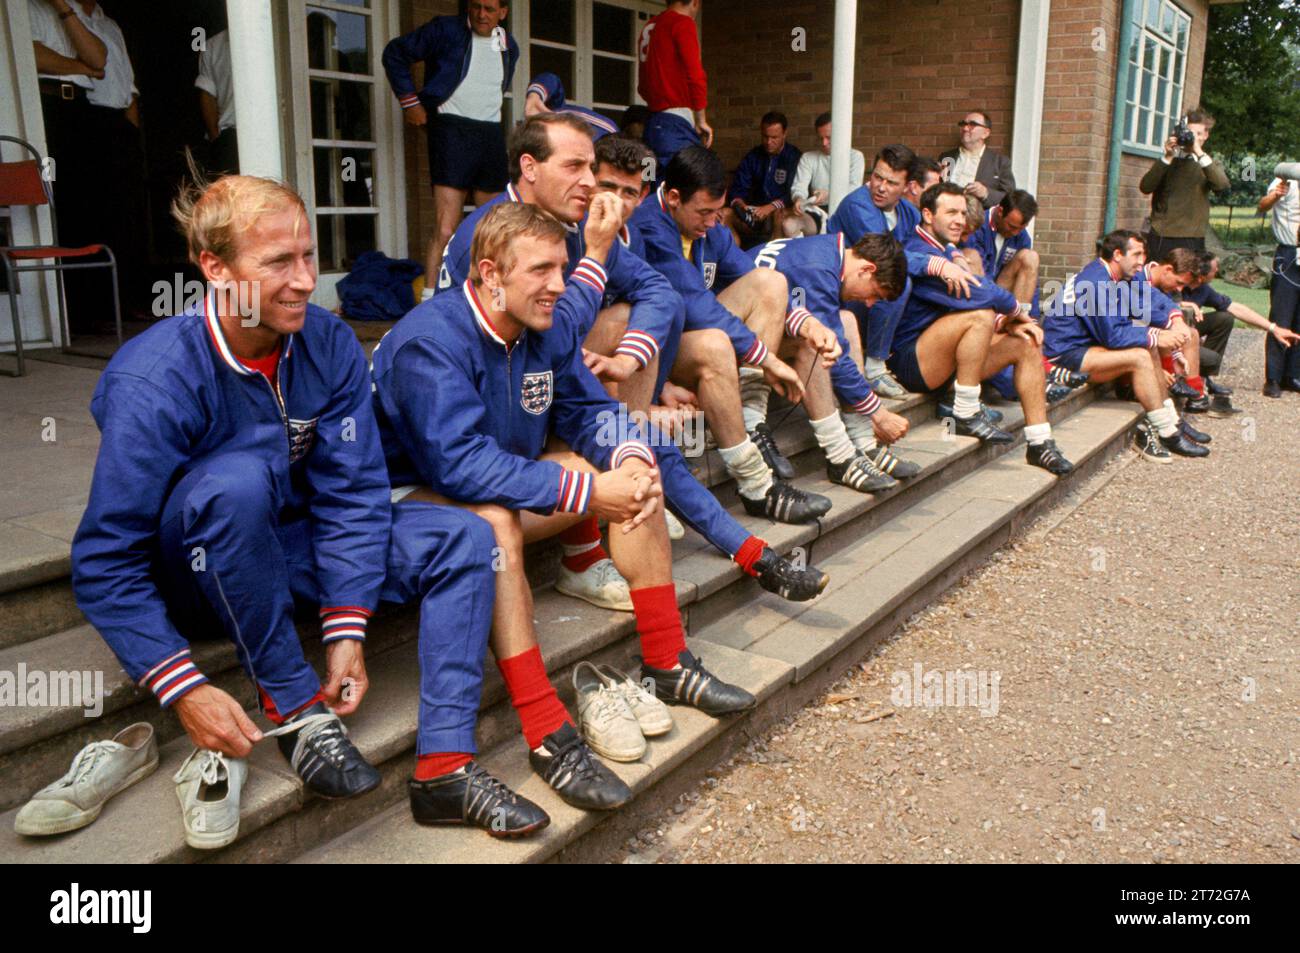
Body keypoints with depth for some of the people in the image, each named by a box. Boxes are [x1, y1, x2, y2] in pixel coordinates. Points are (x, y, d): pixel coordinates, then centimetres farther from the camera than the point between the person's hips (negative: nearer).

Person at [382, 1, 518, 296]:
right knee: (445, 230, -15)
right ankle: (429, 302, -13)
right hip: (452, 131, -6)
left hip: (491, 135, 6)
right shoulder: (446, 30, -1)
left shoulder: (509, 47, 15)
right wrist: (409, 100, -1)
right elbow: (395, 53, 3)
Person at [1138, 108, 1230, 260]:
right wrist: (1167, 157, -11)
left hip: (1192, 241, 0)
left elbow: (1222, 185, -11)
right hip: (1161, 238, 0)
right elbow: (1145, 188, -5)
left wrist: (1199, 152, -14)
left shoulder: (1210, 164, 11)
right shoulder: (1168, 160, 11)